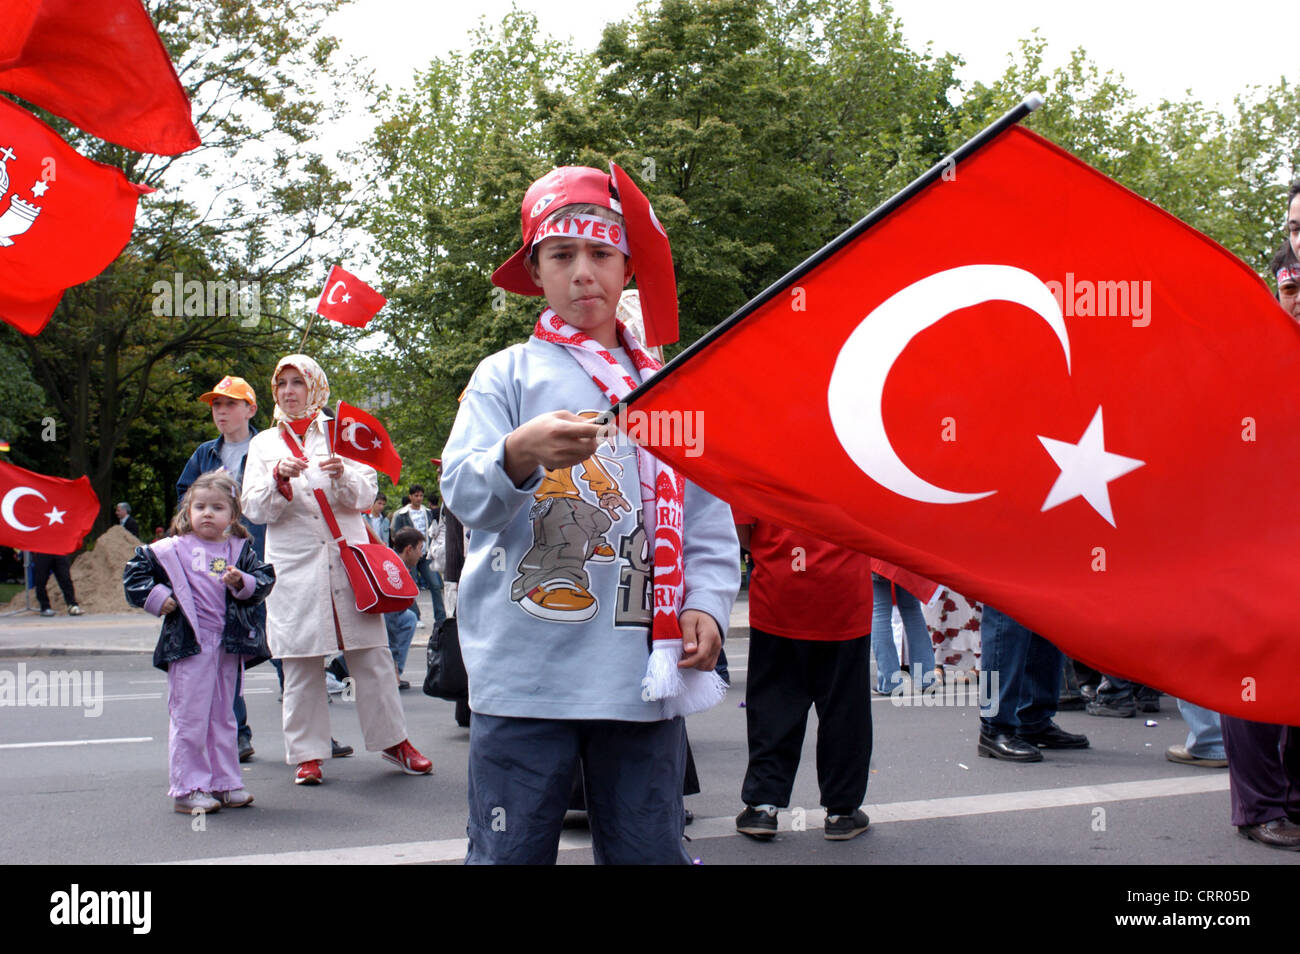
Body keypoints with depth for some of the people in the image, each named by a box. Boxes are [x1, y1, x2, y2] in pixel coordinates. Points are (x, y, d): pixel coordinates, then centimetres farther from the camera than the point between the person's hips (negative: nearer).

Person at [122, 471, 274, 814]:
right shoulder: (173, 549, -2)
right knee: (189, 718, -2)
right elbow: (135, 571, 3)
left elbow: (264, 579, 1)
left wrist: (242, 583, -18)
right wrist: (155, 597, -8)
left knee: (223, 718, 14)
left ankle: (225, 782, 22)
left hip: (228, 646, 4)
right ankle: (188, 788, 6)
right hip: (188, 645, -4)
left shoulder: (240, 550, 8)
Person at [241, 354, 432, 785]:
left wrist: (342, 476, -17)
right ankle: (308, 754, 9)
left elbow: (366, 496, 3)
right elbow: (254, 509, 3)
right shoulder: (264, 444, 13)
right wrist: (280, 478, -16)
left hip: (347, 555, 0)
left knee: (371, 654, 0)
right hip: (294, 563, 0)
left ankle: (393, 739, 11)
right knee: (301, 663, -1)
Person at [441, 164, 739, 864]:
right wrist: (519, 454, -30)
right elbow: (463, 491, -8)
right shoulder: (507, 374, 6)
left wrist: (706, 604, -3)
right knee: (510, 853, 2)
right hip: (526, 670, -2)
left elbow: (707, 515, 14)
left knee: (651, 851, 9)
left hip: (645, 672, 3)